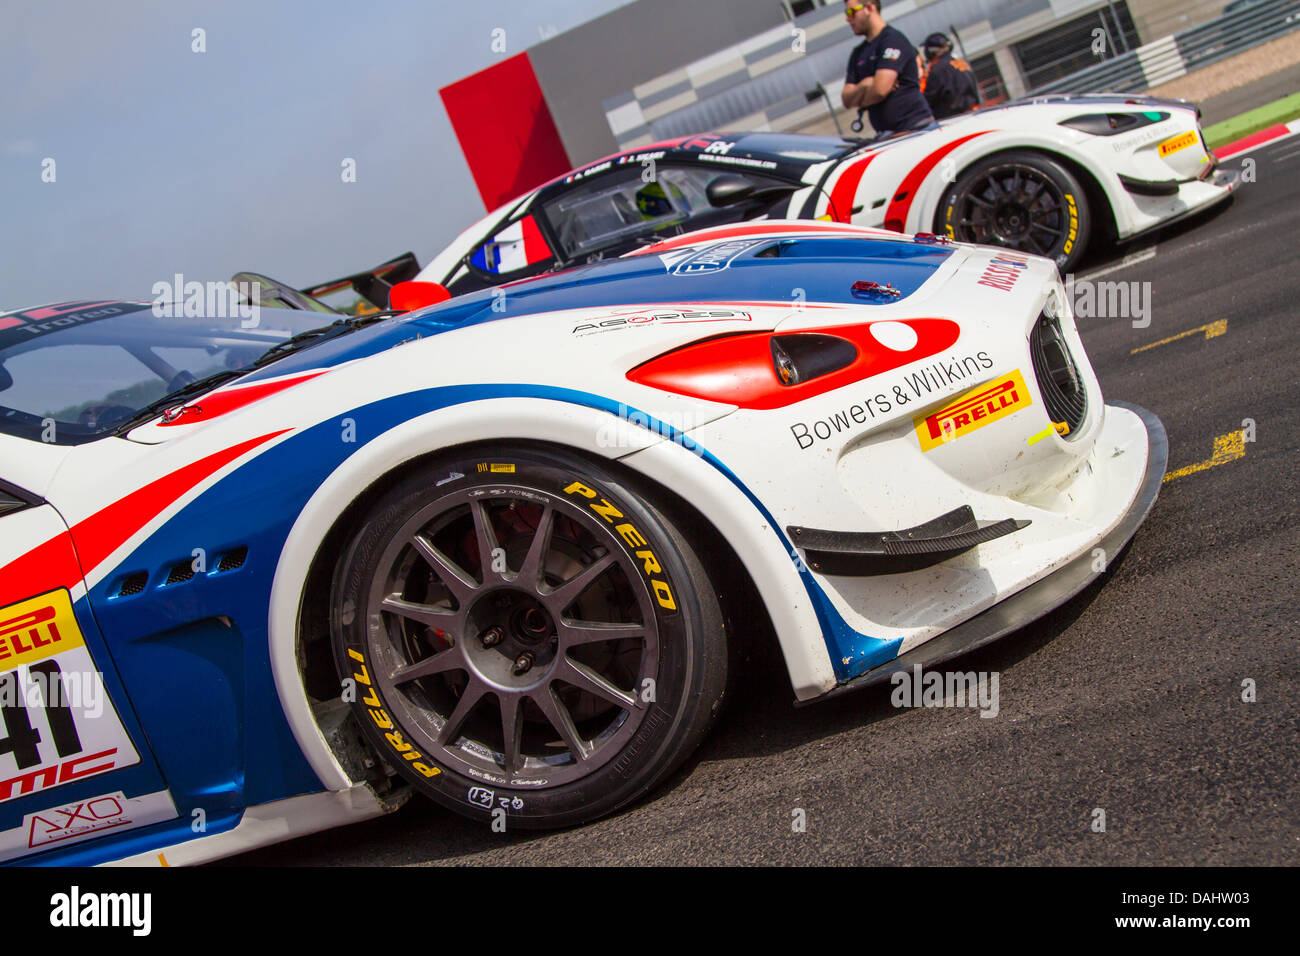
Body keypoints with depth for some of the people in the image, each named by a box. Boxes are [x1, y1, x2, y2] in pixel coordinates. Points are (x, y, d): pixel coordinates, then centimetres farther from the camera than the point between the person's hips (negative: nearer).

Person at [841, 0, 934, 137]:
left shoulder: (893, 39, -7)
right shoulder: (858, 53, 18)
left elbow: (880, 90, -16)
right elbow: (846, 100, 10)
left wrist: (858, 98, 4)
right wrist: (864, 86, -11)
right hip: (885, 135, 7)